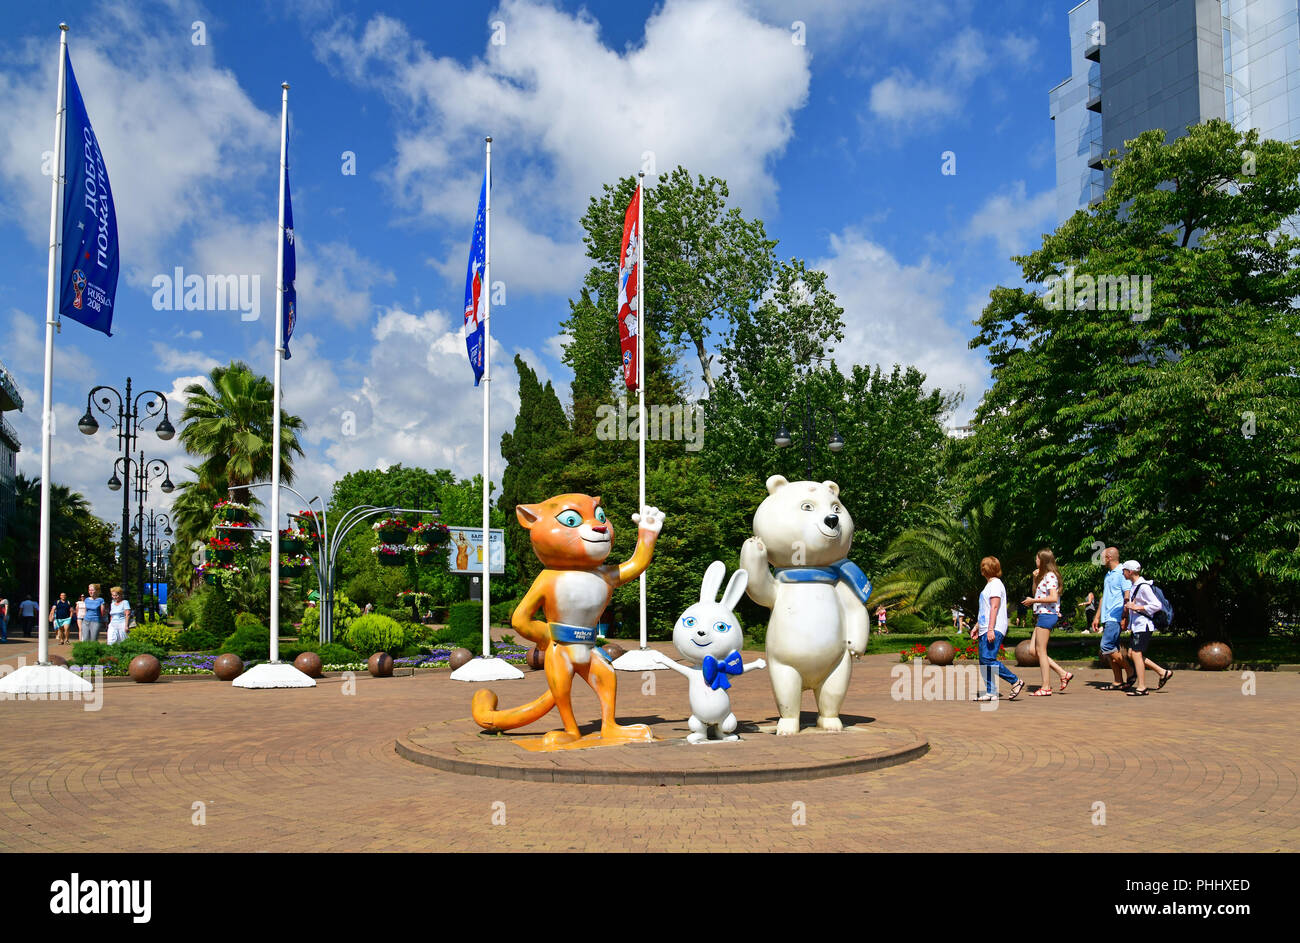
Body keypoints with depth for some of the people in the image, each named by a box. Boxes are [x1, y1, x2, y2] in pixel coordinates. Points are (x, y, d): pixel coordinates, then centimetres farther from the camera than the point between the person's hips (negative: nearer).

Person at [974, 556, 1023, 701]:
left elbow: (994, 607, -16)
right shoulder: (989, 585, 23)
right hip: (985, 630, 10)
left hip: (994, 629, -10)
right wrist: (976, 627, 29)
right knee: (983, 662, 4)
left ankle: (1016, 682, -9)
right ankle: (990, 692, 3)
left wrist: (991, 629, -22)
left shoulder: (995, 584, -8)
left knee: (988, 659, -19)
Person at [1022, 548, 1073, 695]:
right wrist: (1035, 579, 12)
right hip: (1041, 616, 10)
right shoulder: (1043, 575, 18)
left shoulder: (1050, 576, -12)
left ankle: (1046, 687, -2)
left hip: (1047, 615, -10)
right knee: (1034, 650, 8)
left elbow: (1053, 598, -22)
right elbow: (1036, 593, 25)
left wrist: (1033, 600, -16)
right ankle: (1063, 674, 11)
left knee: (1041, 651, -6)